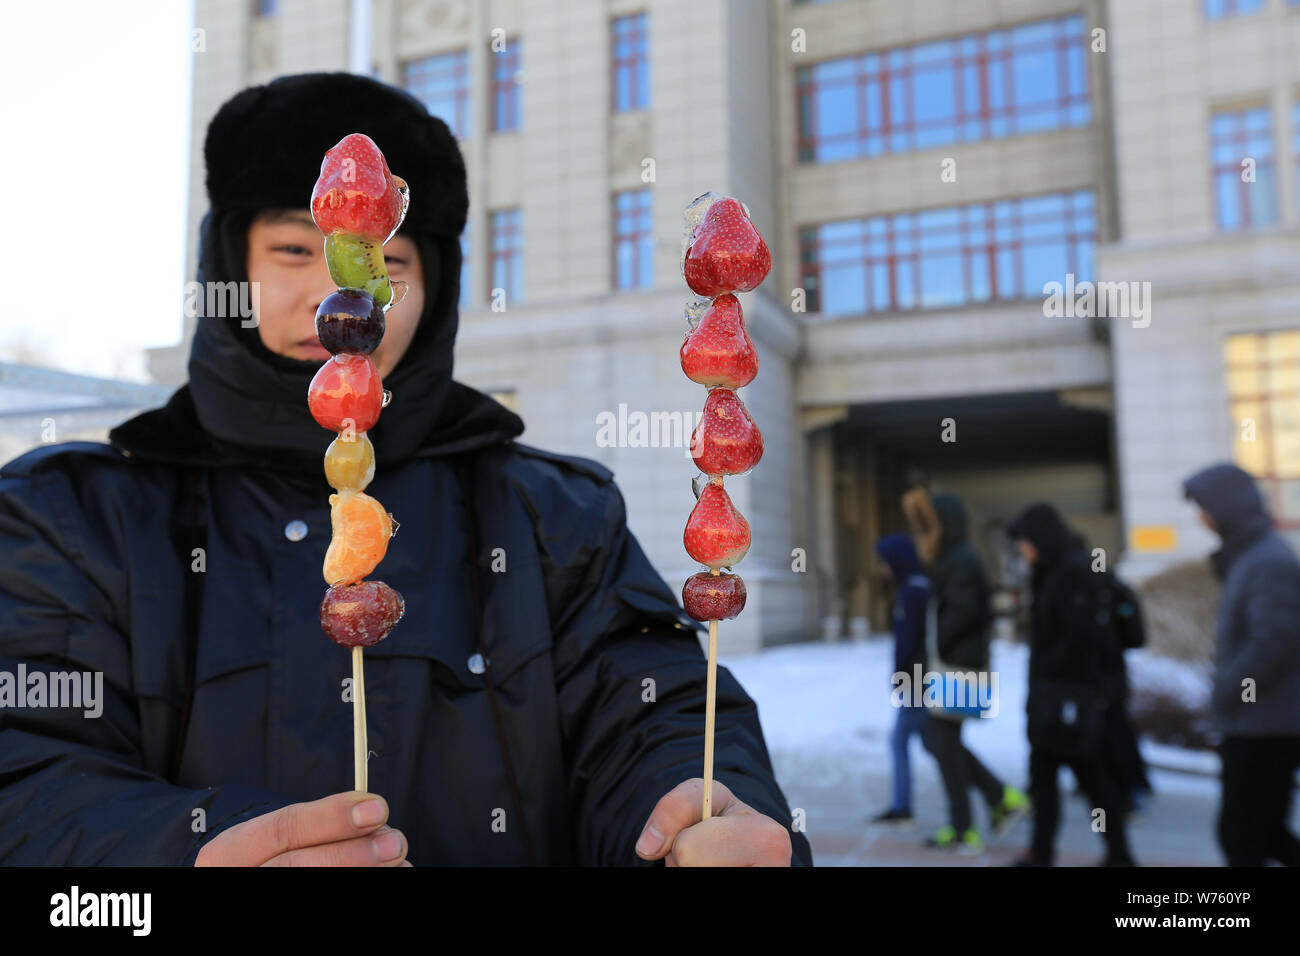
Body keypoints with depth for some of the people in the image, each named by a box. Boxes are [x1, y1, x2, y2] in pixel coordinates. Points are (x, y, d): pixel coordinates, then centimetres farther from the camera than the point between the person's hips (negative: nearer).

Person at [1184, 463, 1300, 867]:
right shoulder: (1248, 557, 12)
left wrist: (1225, 693, -16)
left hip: (1264, 730, -9)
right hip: (1255, 726, 9)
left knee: (1241, 837, 1)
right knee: (1260, 831, 18)